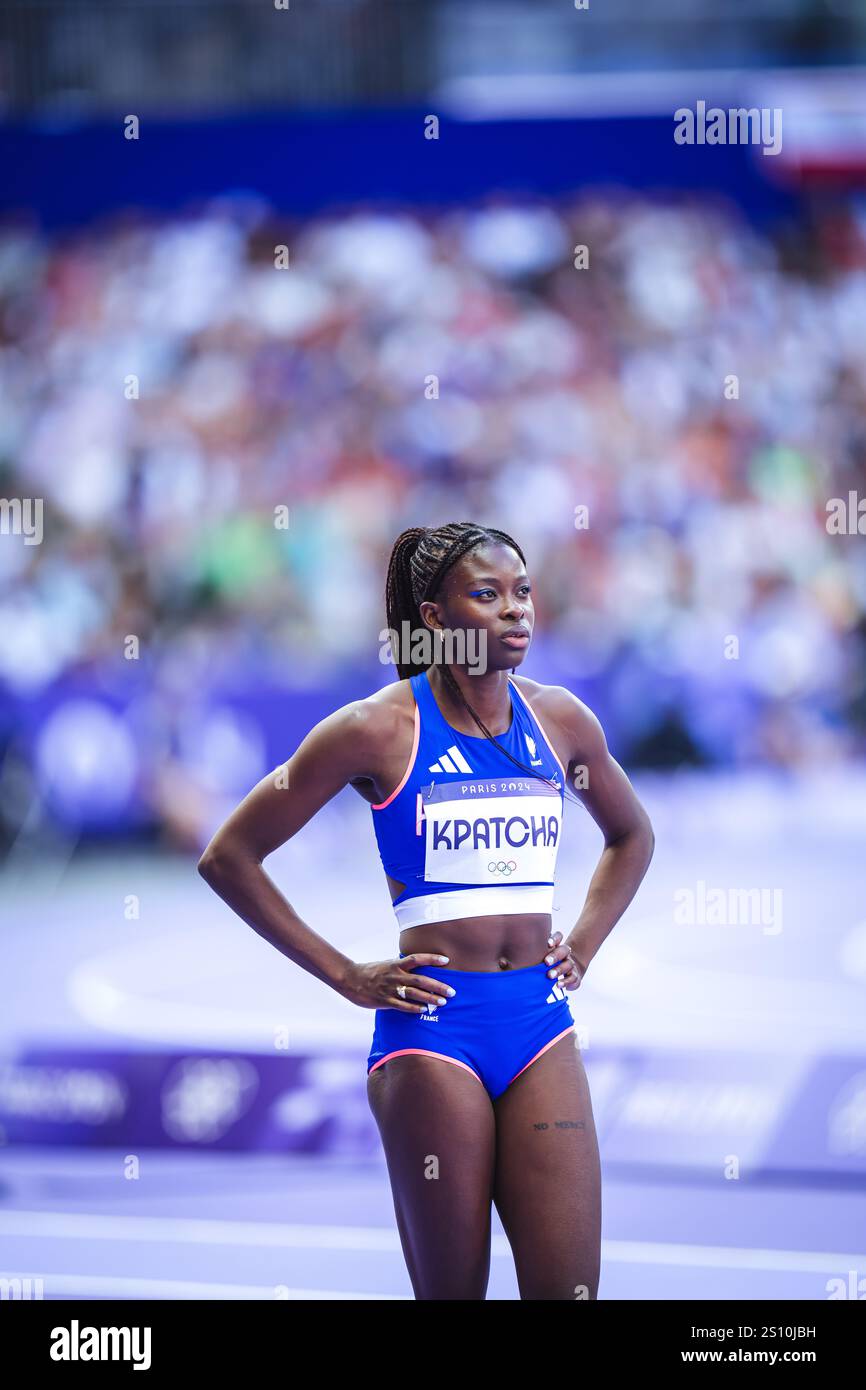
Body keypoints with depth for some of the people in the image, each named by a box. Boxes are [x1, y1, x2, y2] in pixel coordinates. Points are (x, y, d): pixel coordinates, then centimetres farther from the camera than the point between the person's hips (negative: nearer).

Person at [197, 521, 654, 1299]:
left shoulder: (561, 721, 8)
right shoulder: (378, 729, -5)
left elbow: (632, 836, 28)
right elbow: (229, 856, -1)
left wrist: (583, 948, 13)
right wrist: (345, 977, -4)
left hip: (541, 1024, 4)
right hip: (433, 1028, -4)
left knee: (569, 1290, -4)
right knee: (452, 1290, 2)